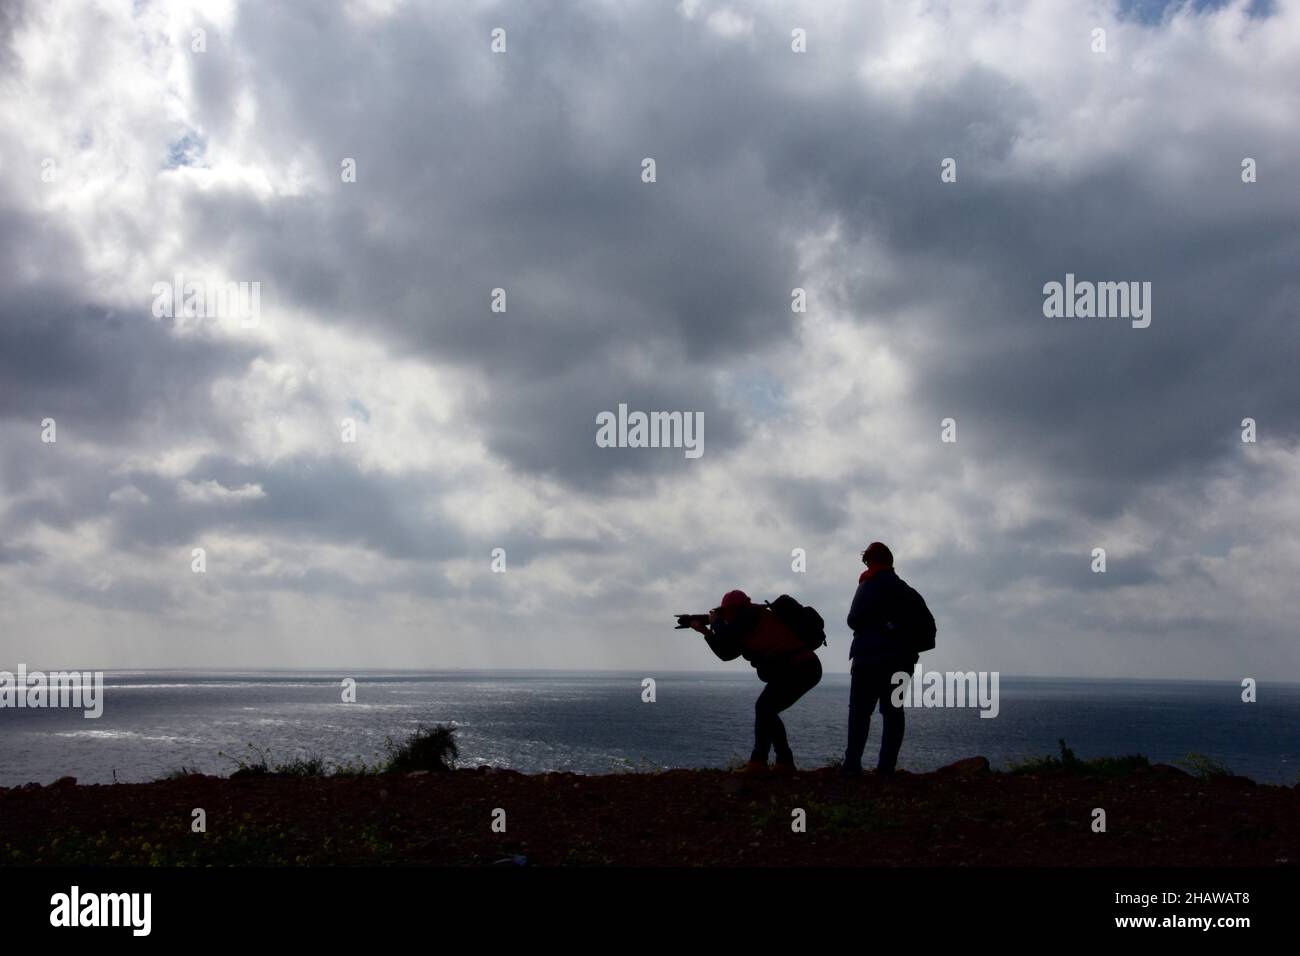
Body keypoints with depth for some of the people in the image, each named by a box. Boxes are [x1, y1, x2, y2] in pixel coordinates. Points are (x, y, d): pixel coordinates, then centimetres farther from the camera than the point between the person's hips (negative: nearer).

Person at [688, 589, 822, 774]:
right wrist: (705, 631, 21)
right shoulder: (750, 625, 22)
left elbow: (727, 636, -13)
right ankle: (785, 762, 13)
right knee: (766, 710, 14)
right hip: (804, 668, 10)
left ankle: (758, 762, -8)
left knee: (764, 708, -7)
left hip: (797, 669, -10)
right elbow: (727, 653, 23)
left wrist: (715, 621, 7)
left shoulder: (751, 614, -6)